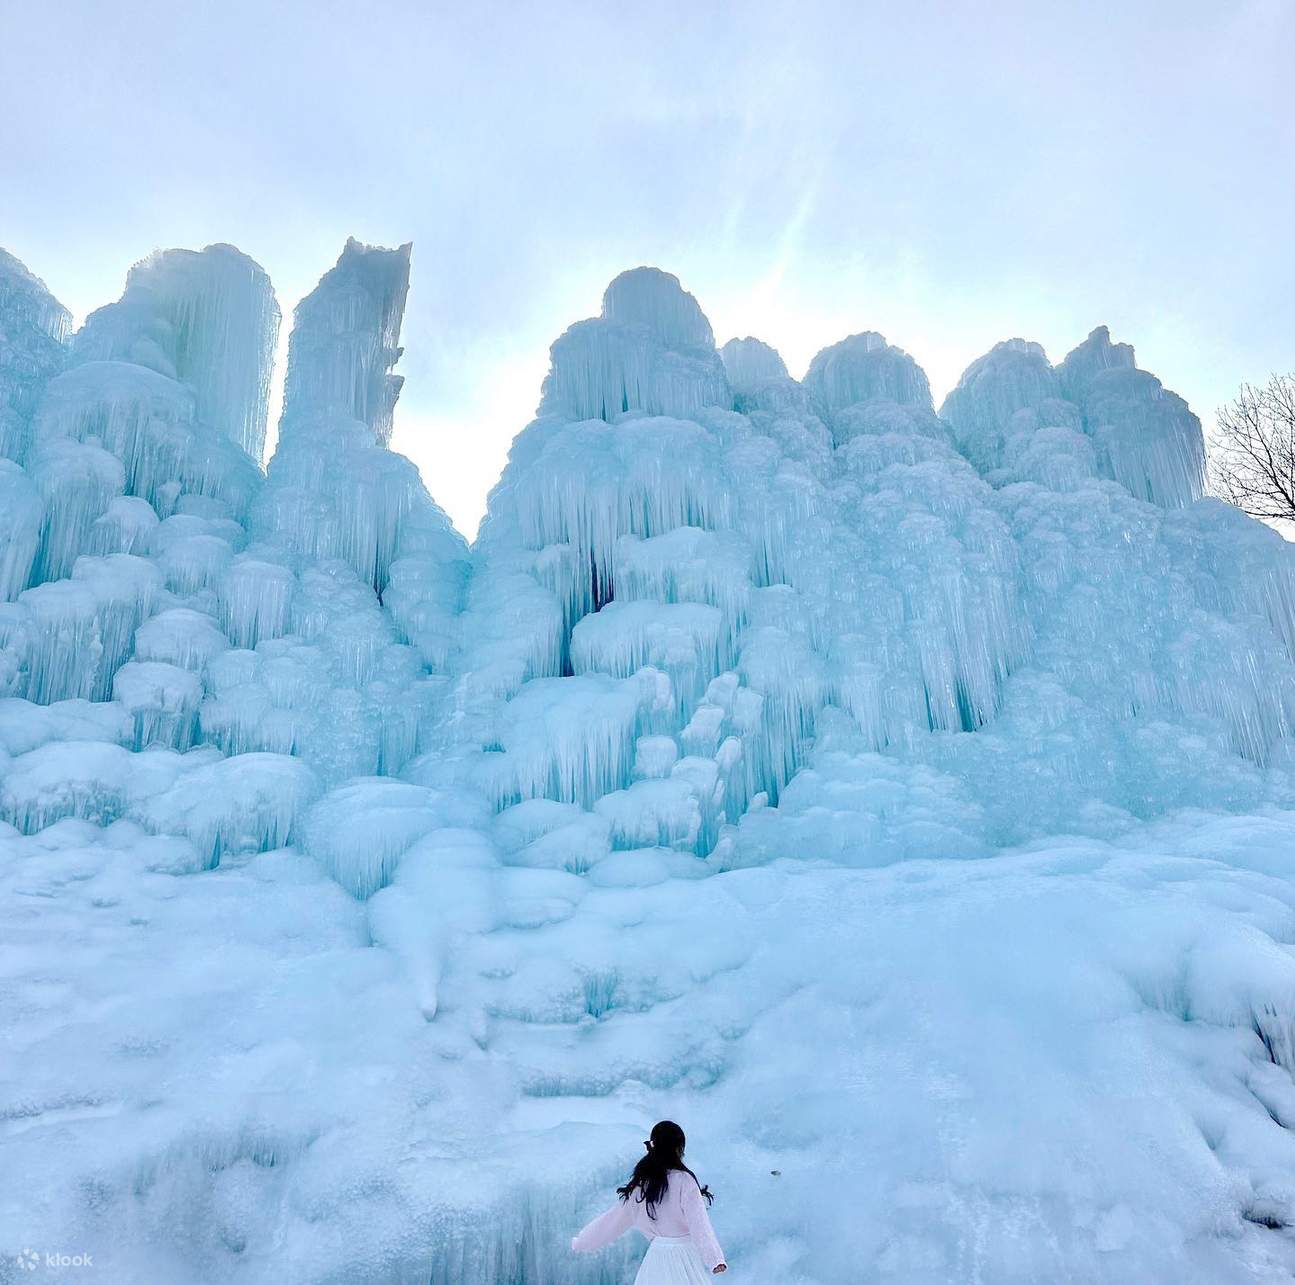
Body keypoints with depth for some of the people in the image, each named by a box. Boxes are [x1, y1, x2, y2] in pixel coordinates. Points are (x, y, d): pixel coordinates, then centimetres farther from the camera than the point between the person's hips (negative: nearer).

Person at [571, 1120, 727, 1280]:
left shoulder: (641, 1184, 1)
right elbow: (699, 1224, -22)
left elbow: (612, 1219, 9)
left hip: (656, 1256, 5)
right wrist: (716, 1259, -25)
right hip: (683, 1256, -5)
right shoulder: (684, 1180, -14)